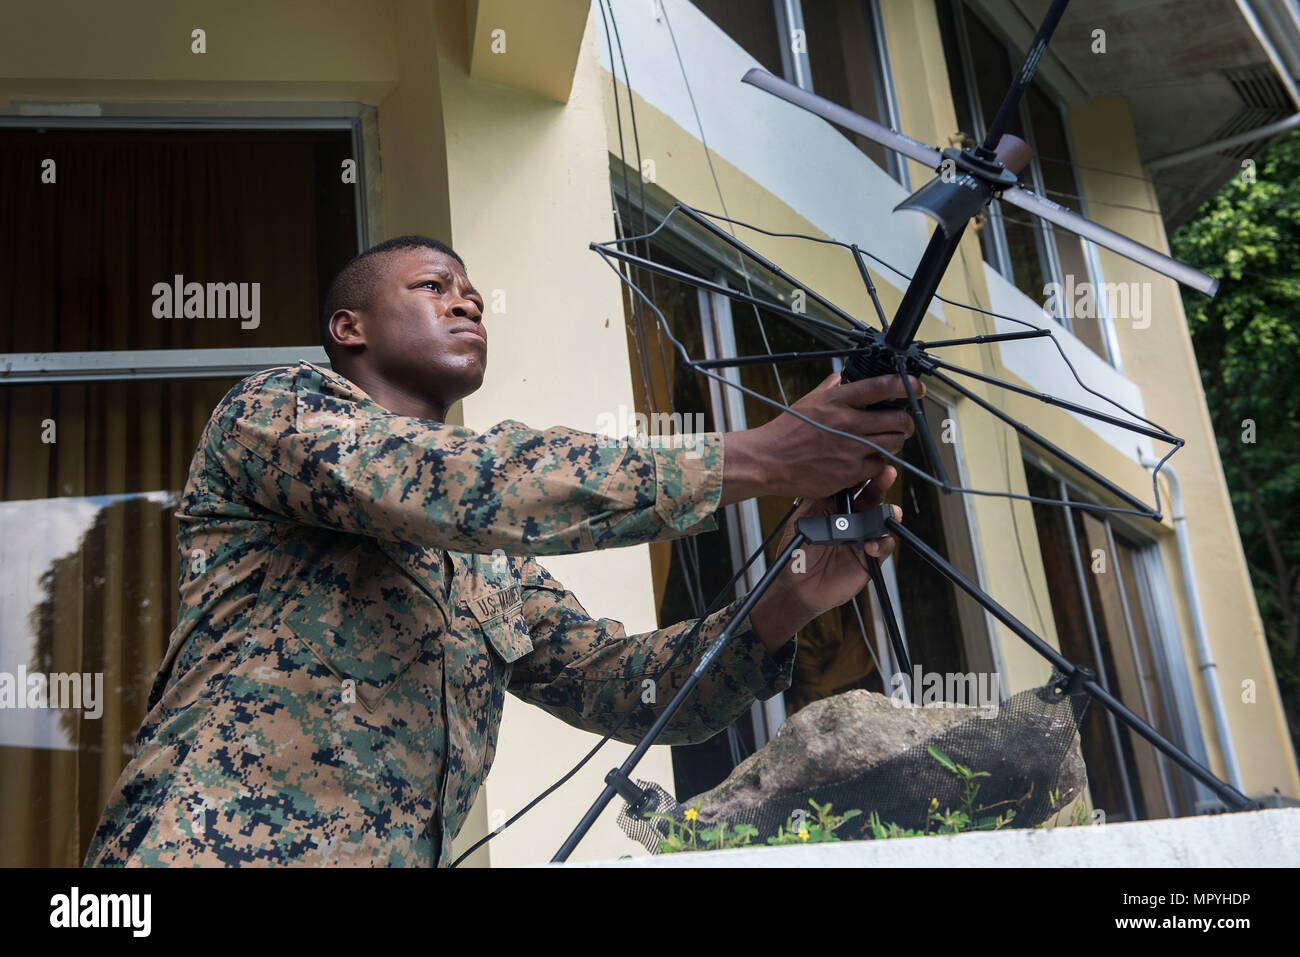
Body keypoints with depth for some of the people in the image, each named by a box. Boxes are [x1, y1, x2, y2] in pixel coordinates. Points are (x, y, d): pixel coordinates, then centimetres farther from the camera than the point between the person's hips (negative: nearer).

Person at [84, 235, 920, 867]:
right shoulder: (276, 407, 2)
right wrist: (751, 462, -16)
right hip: (218, 844, -4)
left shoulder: (496, 564, 19)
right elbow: (447, 484, -15)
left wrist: (789, 605, -6)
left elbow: (621, 685, 12)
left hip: (409, 854, 4)